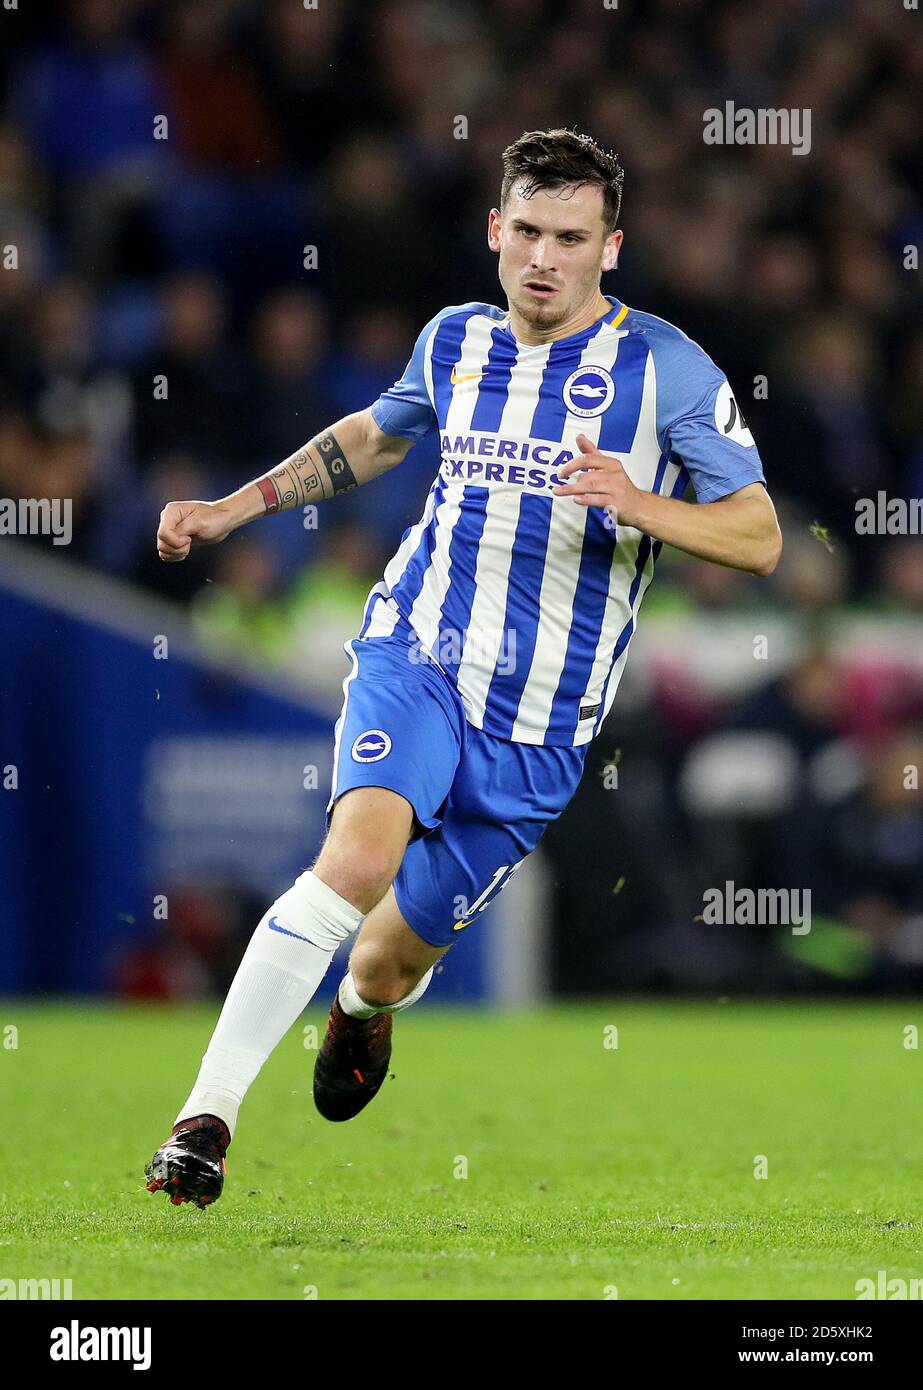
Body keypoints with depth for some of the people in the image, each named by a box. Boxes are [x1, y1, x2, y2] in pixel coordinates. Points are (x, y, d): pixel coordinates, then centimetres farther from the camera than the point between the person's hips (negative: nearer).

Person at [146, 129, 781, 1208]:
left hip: (540, 724, -1)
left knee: (389, 958, 9)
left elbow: (760, 539, -8)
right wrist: (234, 508, 23)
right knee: (360, 855, -30)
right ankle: (206, 1117, -29)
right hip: (418, 653, 1)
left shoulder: (667, 369, -5)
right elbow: (376, 434, 28)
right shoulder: (457, 341, 6)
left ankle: (362, 1008, 50)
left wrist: (641, 507, -26)